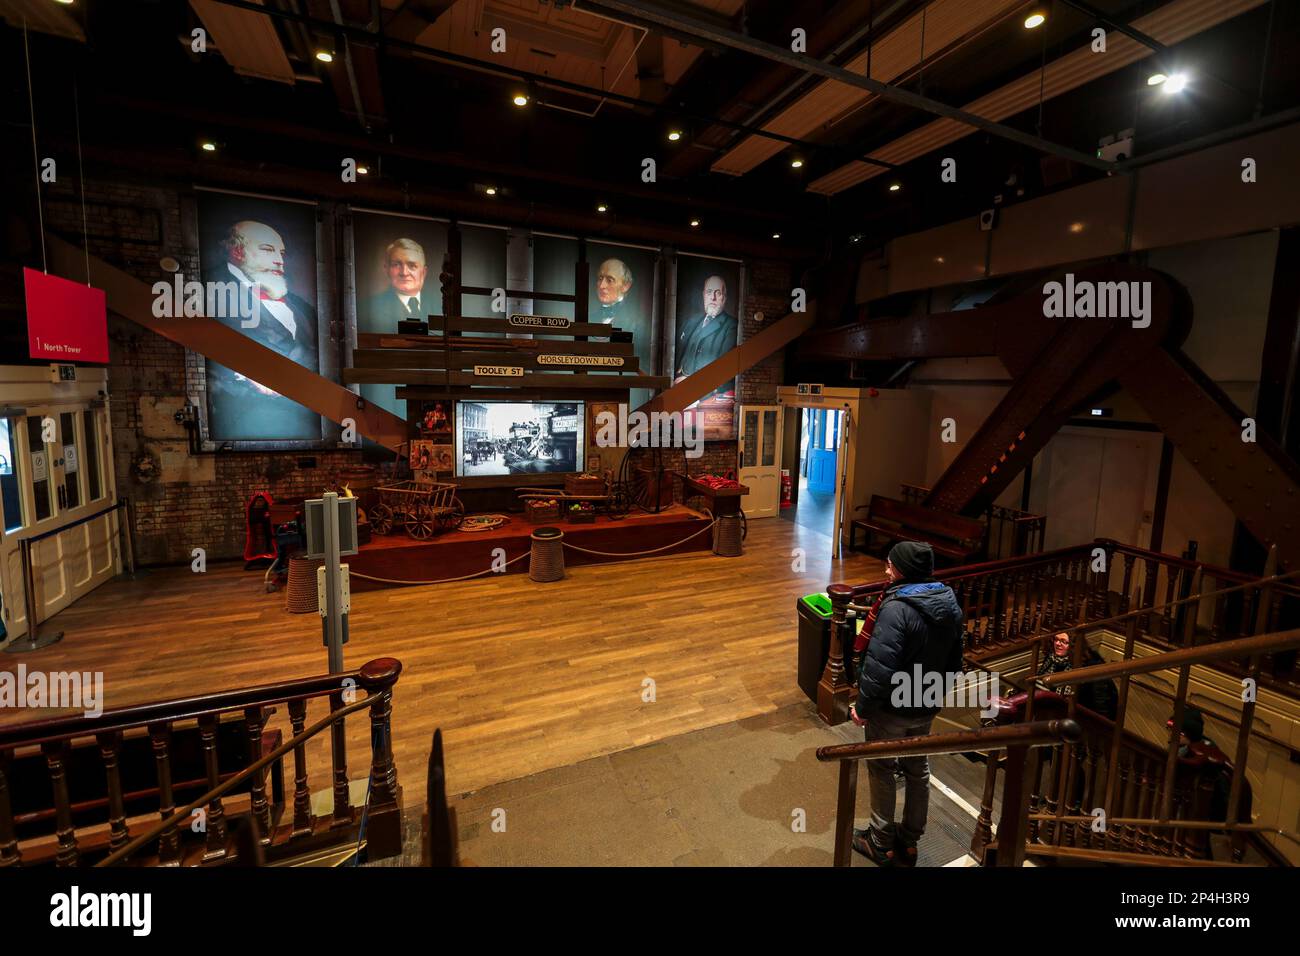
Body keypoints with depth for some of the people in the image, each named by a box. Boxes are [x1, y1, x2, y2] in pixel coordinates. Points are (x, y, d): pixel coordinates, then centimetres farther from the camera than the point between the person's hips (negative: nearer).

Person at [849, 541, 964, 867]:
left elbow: (879, 668, -31)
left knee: (881, 771, 14)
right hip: (927, 706, 7)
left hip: (892, 708, -7)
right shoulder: (949, 603, -4)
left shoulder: (897, 609, -31)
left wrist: (862, 707, -17)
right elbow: (954, 660, 8)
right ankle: (909, 842, 41)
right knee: (918, 770, 23)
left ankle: (881, 845, 32)